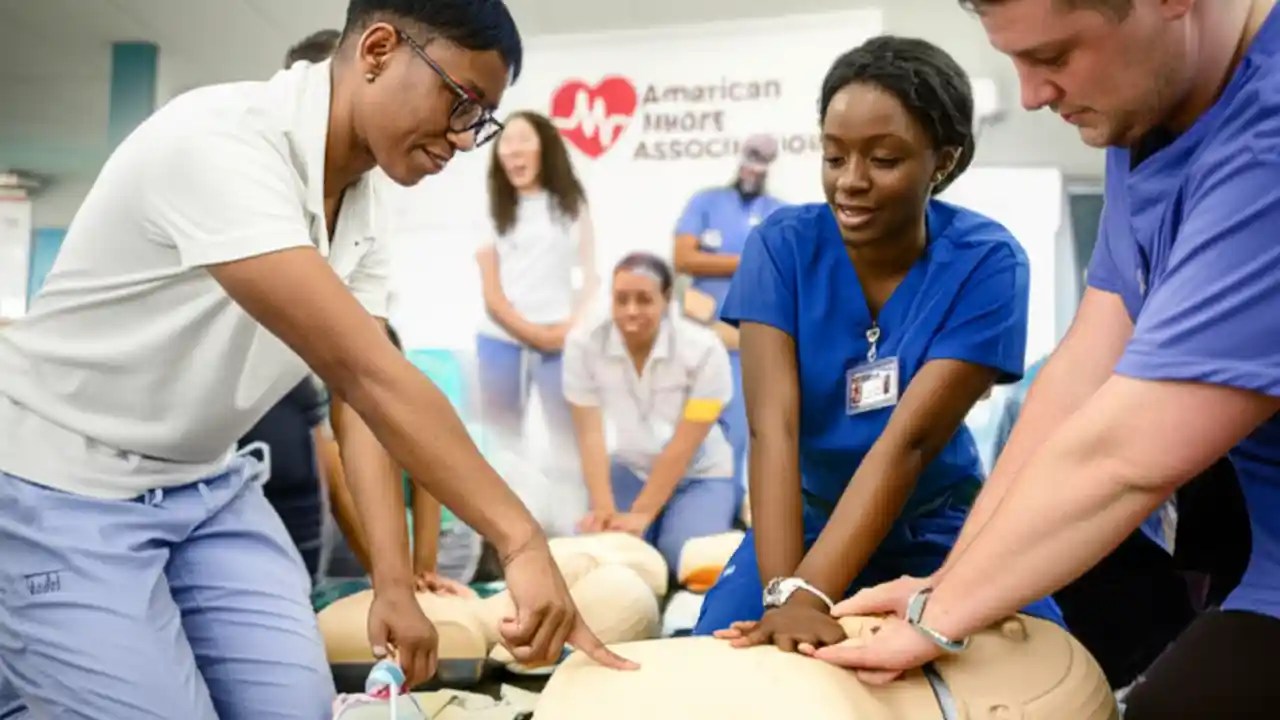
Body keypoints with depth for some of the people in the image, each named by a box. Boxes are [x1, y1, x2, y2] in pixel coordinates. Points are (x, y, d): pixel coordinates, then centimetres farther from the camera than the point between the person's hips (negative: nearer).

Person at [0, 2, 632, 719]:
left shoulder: (362, 207, -1)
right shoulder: (221, 143, -27)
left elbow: (365, 399, -5)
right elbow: (367, 376, -34)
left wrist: (396, 585, -13)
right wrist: (523, 542, -35)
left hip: (206, 484, 7)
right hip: (61, 489, -7)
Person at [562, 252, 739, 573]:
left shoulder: (703, 349, -25)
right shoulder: (583, 344, -19)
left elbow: (683, 446, -22)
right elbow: (590, 435, -17)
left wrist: (642, 513, -23)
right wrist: (603, 508, -26)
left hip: (698, 475, -2)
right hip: (631, 470, 3)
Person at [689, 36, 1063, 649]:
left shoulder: (985, 263, -20)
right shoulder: (783, 245, -15)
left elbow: (908, 441, -28)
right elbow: (773, 425, -26)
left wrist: (809, 594, -39)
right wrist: (783, 590, -40)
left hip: (935, 528, -1)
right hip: (807, 520, 1)